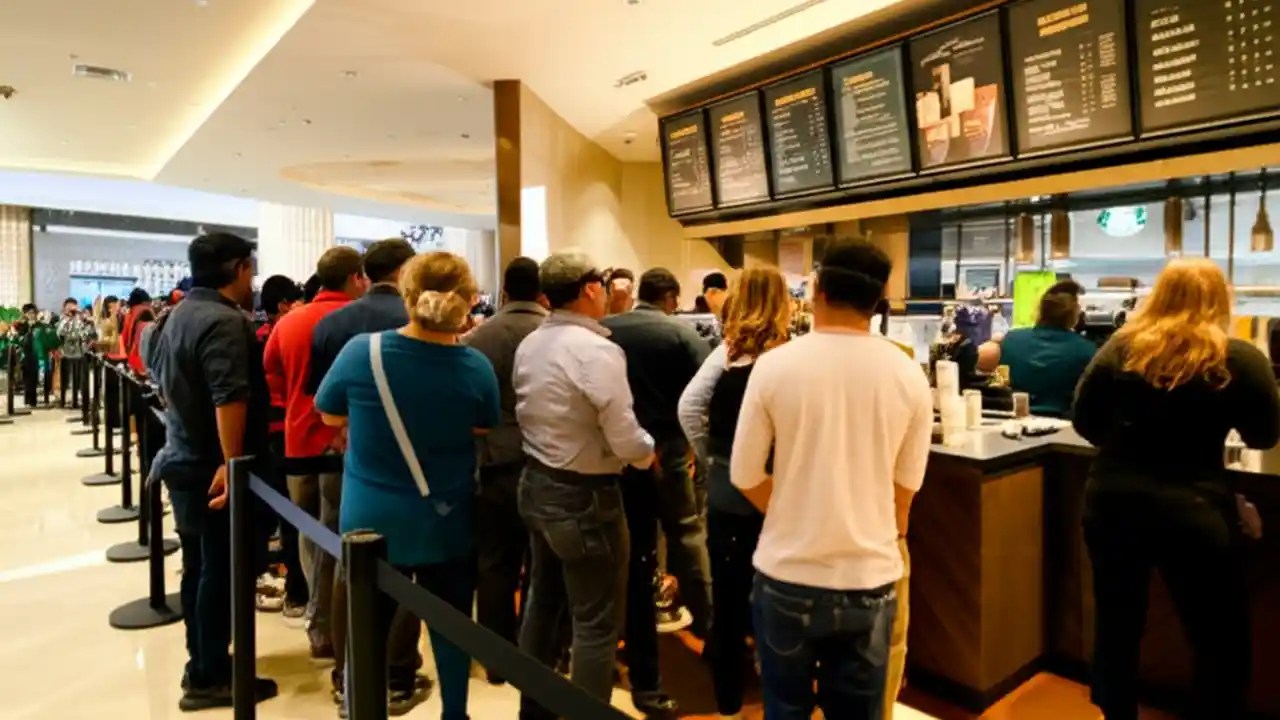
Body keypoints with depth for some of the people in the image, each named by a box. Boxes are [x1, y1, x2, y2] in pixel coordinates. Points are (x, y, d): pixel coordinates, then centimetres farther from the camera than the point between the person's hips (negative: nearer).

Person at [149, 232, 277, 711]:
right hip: (214, 467, -10)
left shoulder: (178, 315, 12)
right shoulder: (225, 321, -20)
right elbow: (229, 399, -28)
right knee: (220, 572, 0)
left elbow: (164, 379, 22)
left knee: (198, 567, 17)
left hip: (184, 458, 10)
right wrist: (232, 462, -26)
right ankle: (209, 677, 11)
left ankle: (201, 662, 28)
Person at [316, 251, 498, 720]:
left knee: (370, 623, 18)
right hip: (445, 521, 0)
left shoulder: (361, 351, -16)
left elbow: (329, 415, 1)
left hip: (370, 518, 0)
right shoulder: (476, 367, -15)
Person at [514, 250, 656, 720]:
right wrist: (648, 453, -1)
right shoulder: (599, 351, -22)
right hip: (585, 495, -9)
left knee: (543, 602, 23)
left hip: (536, 484, 9)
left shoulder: (528, 346, 3)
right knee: (596, 623, 5)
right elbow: (625, 441, -21)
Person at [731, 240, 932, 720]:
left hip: (787, 576, -1)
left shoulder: (774, 366, -12)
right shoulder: (909, 376, -6)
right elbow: (906, 484, 3)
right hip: (870, 578, 2)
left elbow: (745, 475, -5)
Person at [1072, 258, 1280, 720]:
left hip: (1113, 501, 3)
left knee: (1116, 622, 19)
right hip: (1192, 510, -2)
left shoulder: (1120, 347, -1)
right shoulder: (1239, 359, -7)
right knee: (1222, 641, 17)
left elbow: (1085, 421, 5)